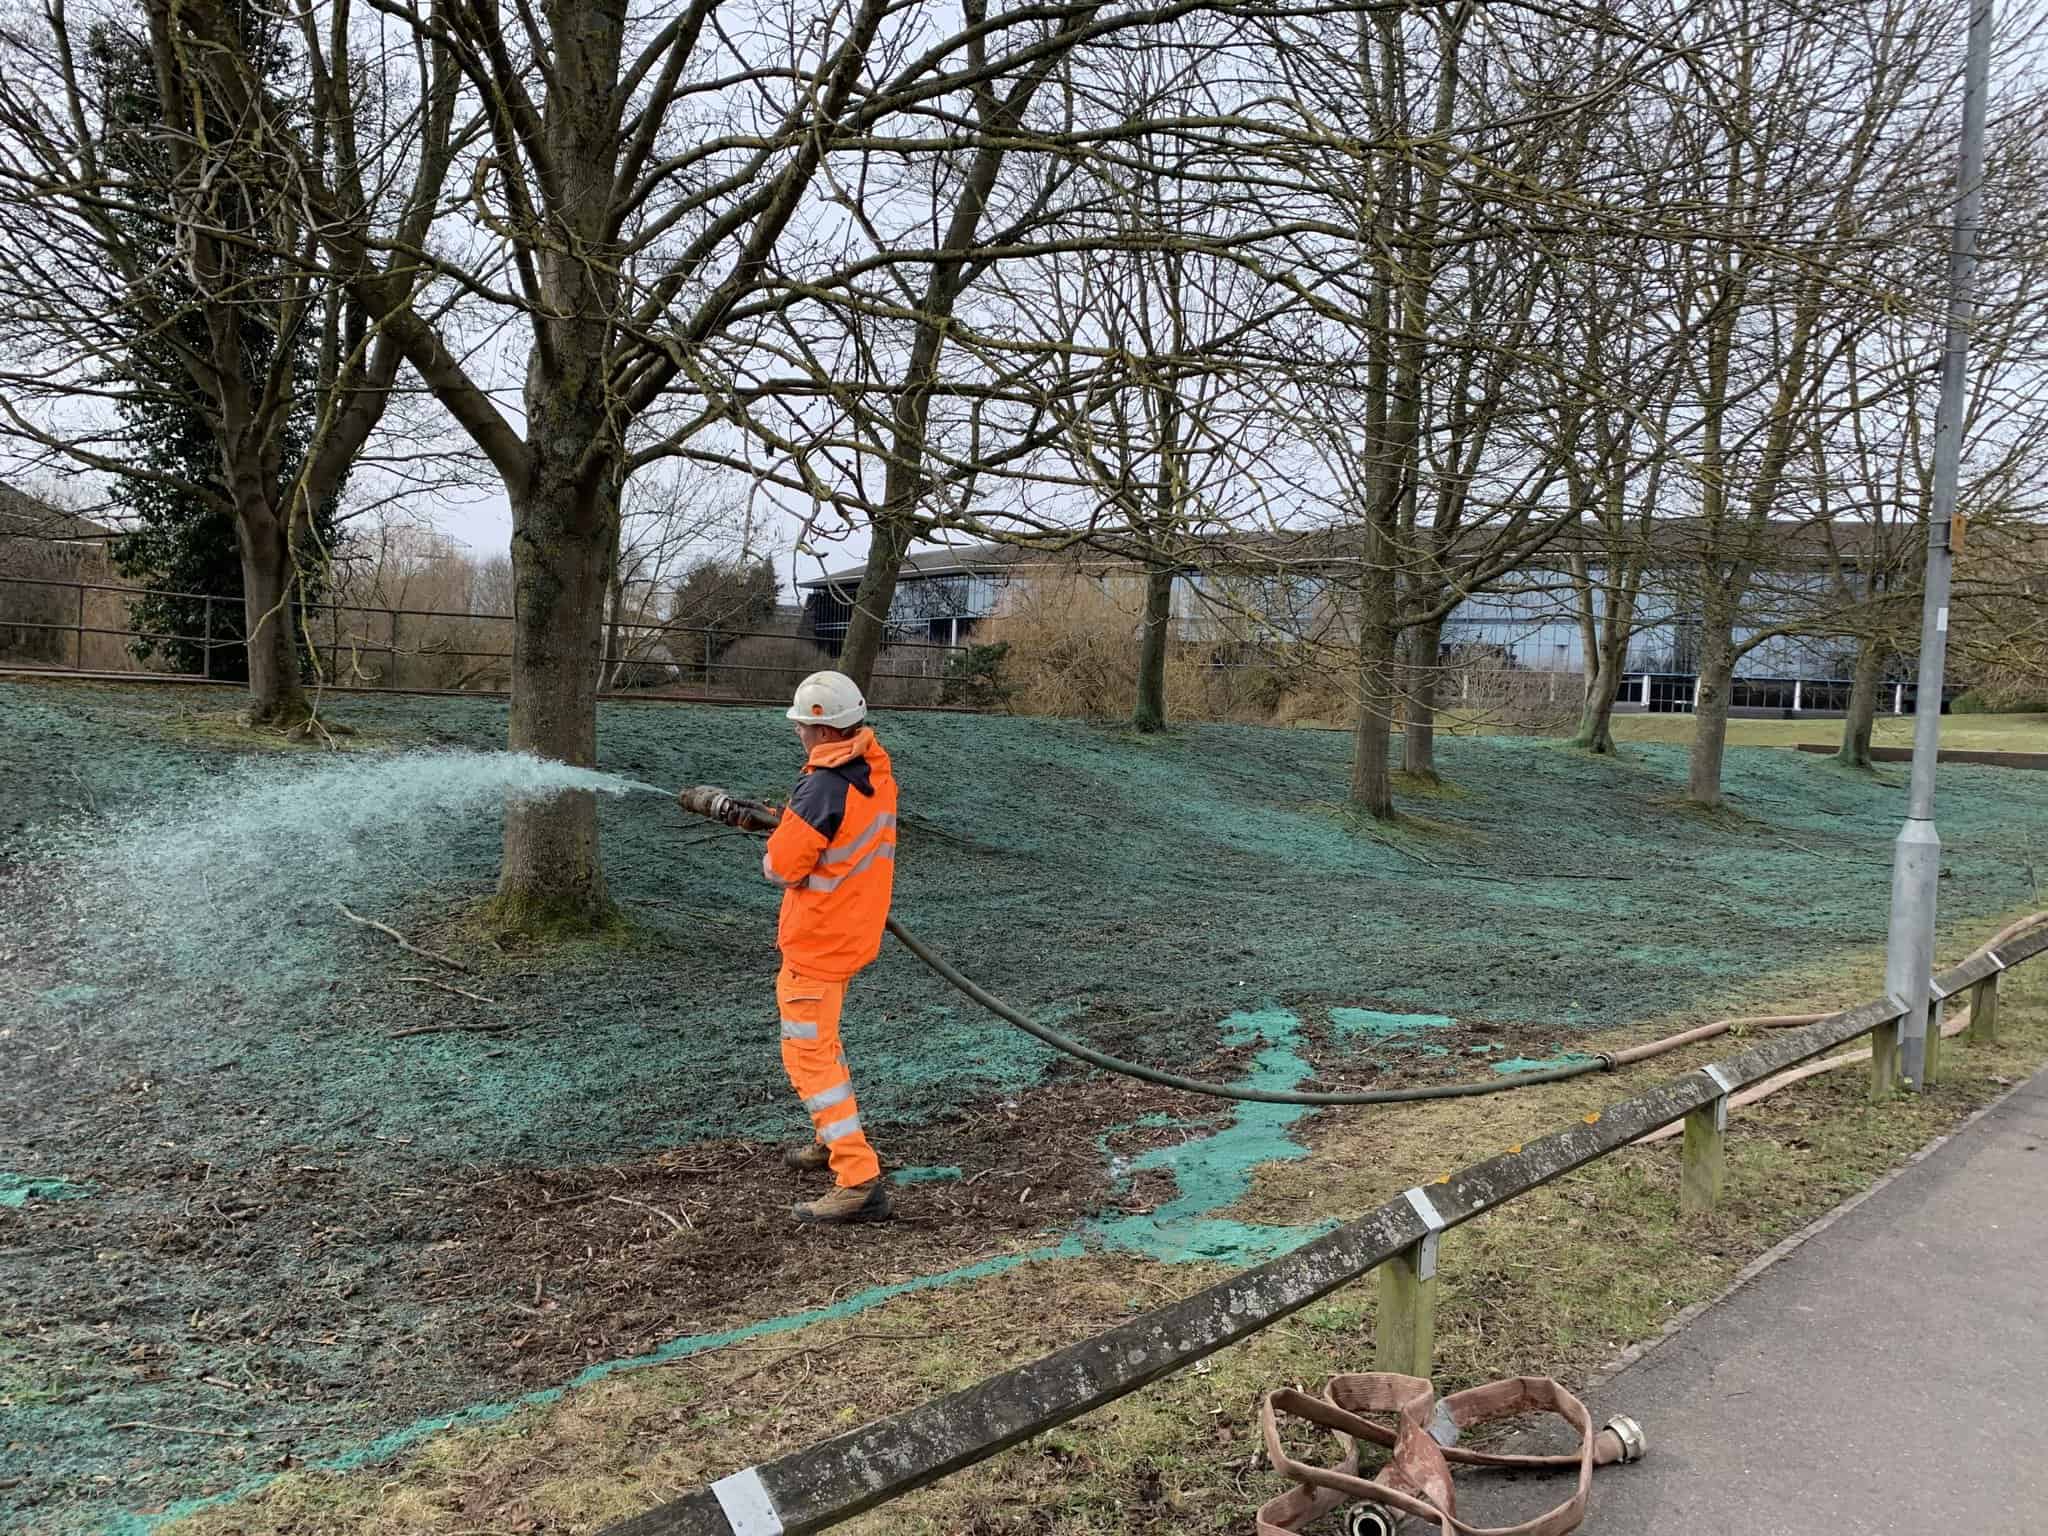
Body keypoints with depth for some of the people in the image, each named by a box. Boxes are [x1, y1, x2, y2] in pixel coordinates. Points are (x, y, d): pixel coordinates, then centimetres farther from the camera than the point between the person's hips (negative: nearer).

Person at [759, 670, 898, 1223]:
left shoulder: (824, 787, -25)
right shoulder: (877, 773, 3)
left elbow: (782, 866, -21)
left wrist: (774, 843, 1)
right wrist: (790, 823, 4)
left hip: (817, 941, -9)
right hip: (852, 930, 9)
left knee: (809, 1056, -5)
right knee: (819, 1039, 26)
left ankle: (860, 1182, -8)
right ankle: (833, 1141, 40)